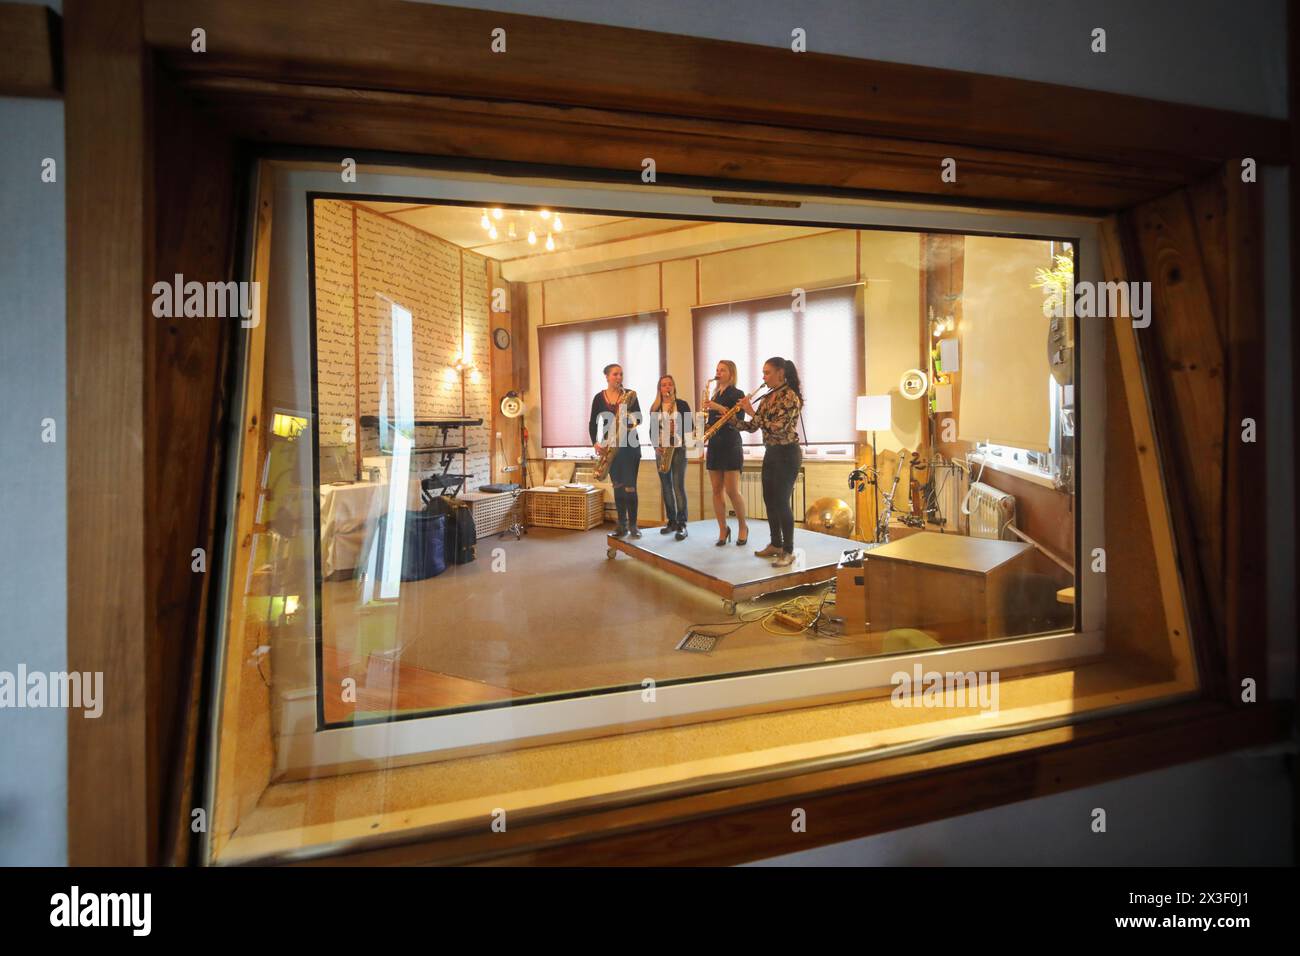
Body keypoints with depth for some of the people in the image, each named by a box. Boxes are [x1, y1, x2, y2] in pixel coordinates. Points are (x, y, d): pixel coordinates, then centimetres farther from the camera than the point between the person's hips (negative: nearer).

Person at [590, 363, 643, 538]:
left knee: (629, 486, -5)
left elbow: (639, 420, -3)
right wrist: (595, 443, -9)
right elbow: (593, 423, 4)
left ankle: (633, 525, 2)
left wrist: (630, 420, -25)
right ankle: (622, 524, 14)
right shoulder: (599, 398, 4)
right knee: (617, 486, 7)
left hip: (630, 444, -2)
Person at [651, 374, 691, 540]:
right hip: (661, 450, 4)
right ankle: (671, 521, 16)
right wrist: (656, 445, -6)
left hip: (678, 448, -4)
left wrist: (677, 428, -17)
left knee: (678, 486, -10)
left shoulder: (682, 405, 2)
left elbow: (690, 426, 1)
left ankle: (682, 524, -8)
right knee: (666, 487, 7)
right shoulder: (655, 407, 9)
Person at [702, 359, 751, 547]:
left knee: (732, 491, -9)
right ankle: (723, 530, 10)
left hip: (731, 445, -6)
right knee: (717, 490, 3)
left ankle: (743, 527, 9)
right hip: (714, 445, 6)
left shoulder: (737, 394, -3)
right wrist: (705, 424, 0)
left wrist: (719, 408, -20)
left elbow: (738, 421, -13)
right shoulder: (714, 396, 17)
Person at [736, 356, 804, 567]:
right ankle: (775, 544, 25)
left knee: (781, 501, -7)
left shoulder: (790, 396, -15)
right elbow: (753, 426, 11)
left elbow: (777, 428, -24)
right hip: (770, 452, 9)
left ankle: (788, 551, 2)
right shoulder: (767, 398, 11)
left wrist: (752, 411, -20)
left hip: (787, 454, -9)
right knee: (769, 500, 12)